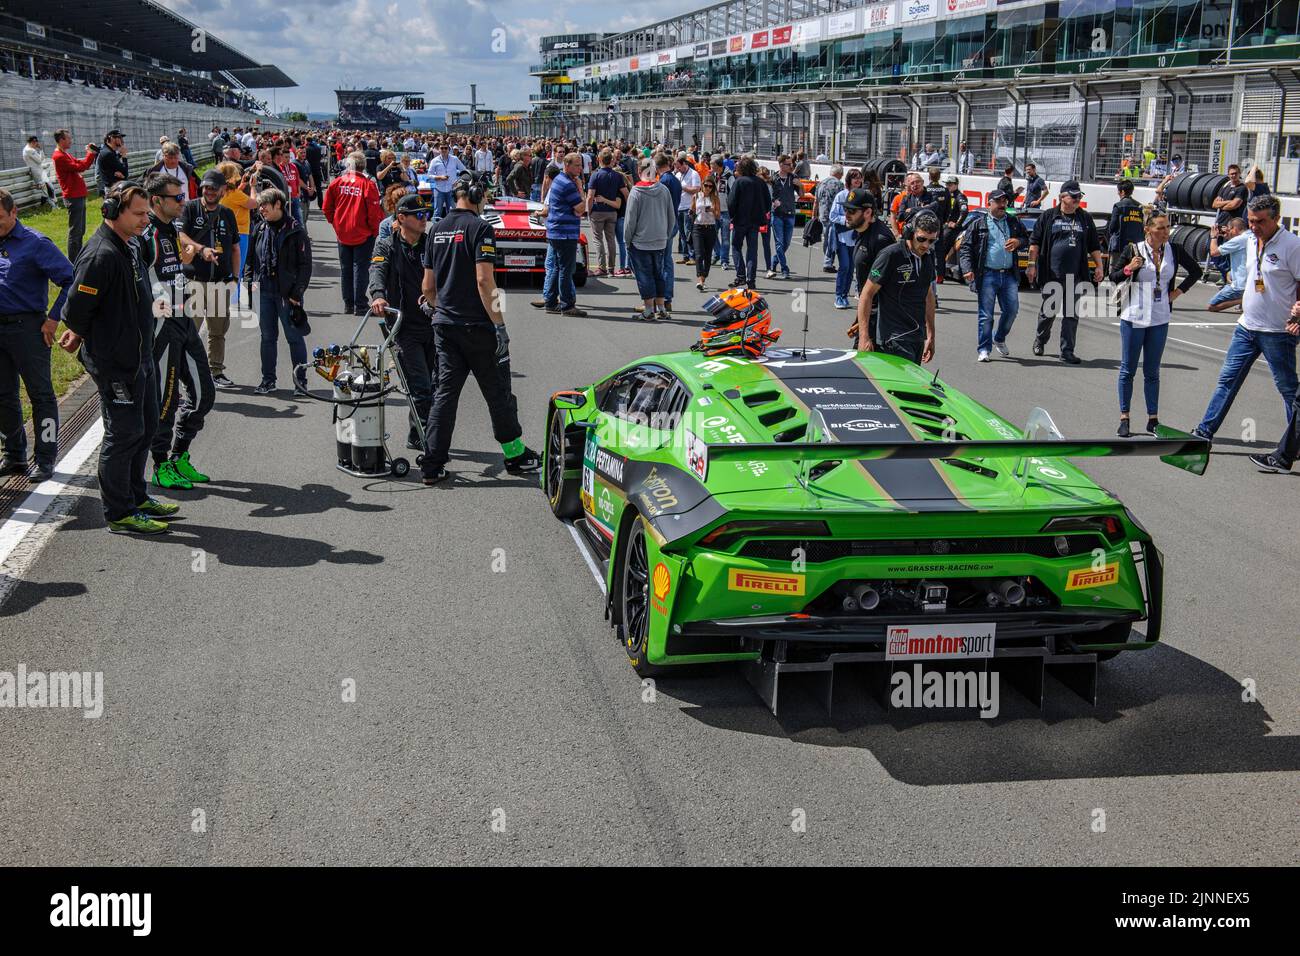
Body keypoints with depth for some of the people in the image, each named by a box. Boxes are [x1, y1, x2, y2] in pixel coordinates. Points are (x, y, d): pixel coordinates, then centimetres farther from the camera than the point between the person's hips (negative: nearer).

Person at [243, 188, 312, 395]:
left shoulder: (295, 231, -6)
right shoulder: (259, 229, 9)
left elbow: (305, 265, -7)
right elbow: (250, 260, 17)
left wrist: (297, 293, -11)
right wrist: (248, 283, 5)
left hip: (287, 293, -5)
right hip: (263, 291, 5)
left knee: (294, 337, 0)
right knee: (267, 337, 10)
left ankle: (301, 381, 8)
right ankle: (268, 380, 18)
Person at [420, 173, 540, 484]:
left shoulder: (438, 229, 10)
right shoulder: (479, 228, -11)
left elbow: (427, 287, 13)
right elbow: (484, 280, -20)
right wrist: (498, 322, -17)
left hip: (444, 325, 6)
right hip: (476, 325, -6)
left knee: (446, 391, 8)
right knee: (497, 390, 6)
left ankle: (433, 464, 4)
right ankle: (515, 455, 17)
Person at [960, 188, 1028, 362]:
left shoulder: (1014, 223, 15)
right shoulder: (979, 225, 5)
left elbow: (1027, 238, 25)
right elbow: (966, 248, 1)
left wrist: (1018, 242, 0)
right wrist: (967, 269, -13)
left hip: (1009, 275, 4)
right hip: (988, 275, -3)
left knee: (1012, 310, 4)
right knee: (986, 314, -3)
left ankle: (999, 339, 28)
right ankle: (983, 349, 3)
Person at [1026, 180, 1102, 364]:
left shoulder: (1085, 218, 11)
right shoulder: (1048, 216, 3)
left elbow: (1094, 246, 16)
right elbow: (1035, 242, 2)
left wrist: (1098, 267, 8)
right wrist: (1032, 264, -6)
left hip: (1076, 276, 2)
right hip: (1052, 274, -2)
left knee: (1072, 314, 1)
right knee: (1048, 311, 7)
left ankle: (1067, 352, 5)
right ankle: (1040, 339, 33)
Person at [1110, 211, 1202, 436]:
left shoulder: (1174, 251, 2)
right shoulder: (1133, 249, -6)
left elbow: (1195, 270, 17)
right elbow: (1113, 277, 0)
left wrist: (1180, 291, 8)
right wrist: (1129, 268, -18)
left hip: (1160, 319, 2)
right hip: (1133, 317, -2)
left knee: (1152, 372, 8)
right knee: (1128, 370, 2)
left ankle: (1153, 419, 13)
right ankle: (1124, 419, 8)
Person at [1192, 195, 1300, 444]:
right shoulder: (1251, 241, 7)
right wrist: (1245, 301, 14)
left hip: (1277, 331, -7)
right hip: (1246, 326, 7)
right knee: (1227, 379, 9)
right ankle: (1205, 431, 14)